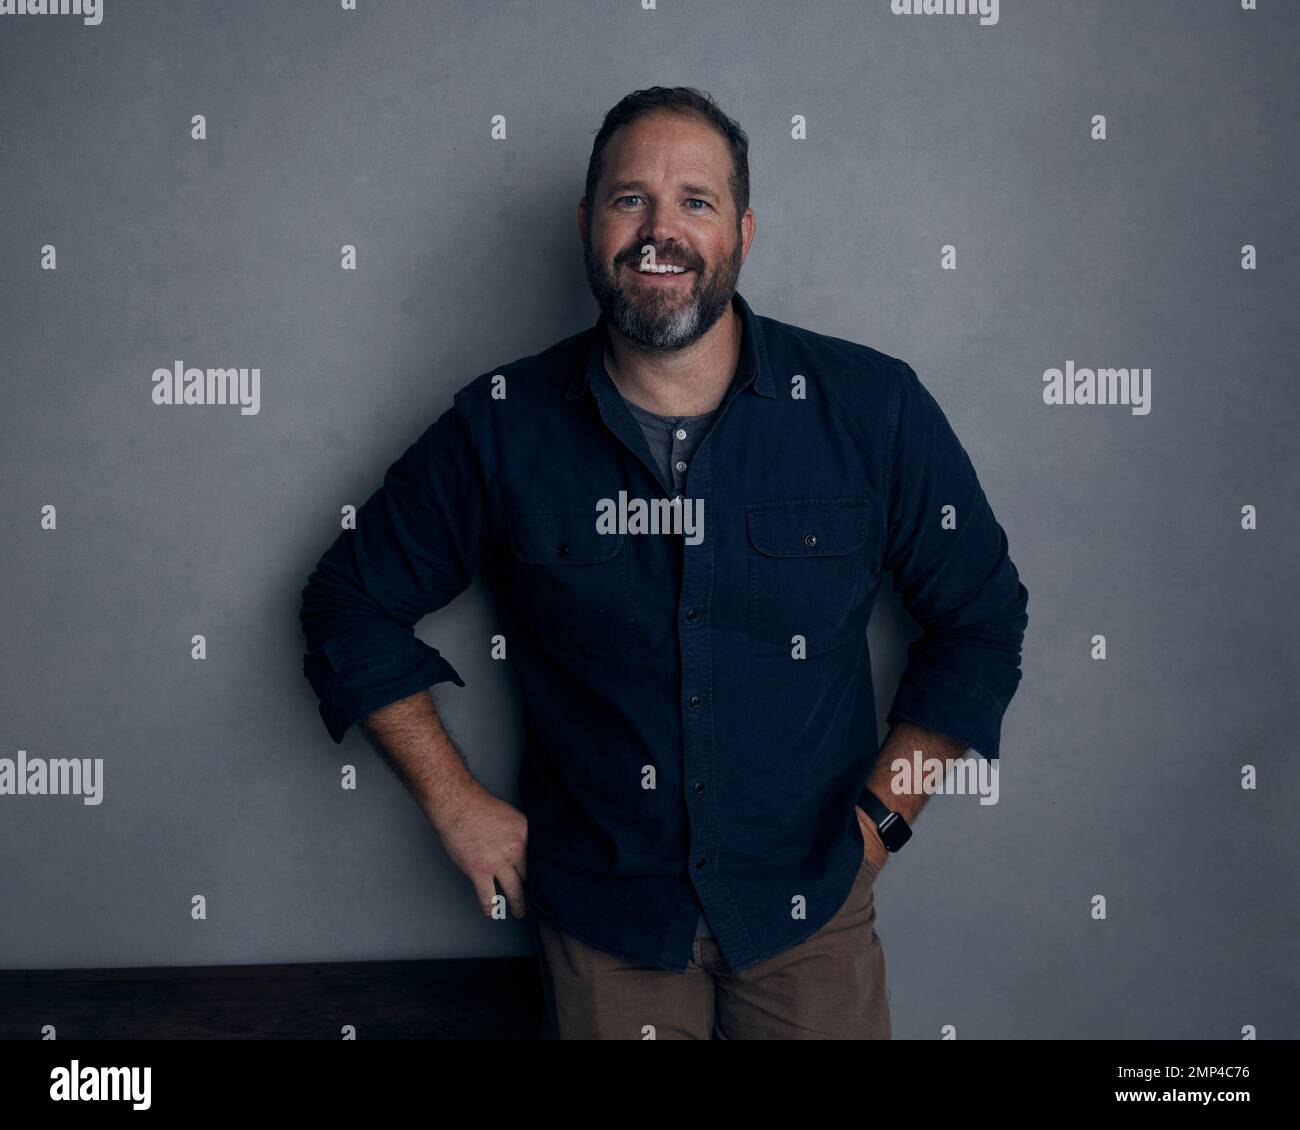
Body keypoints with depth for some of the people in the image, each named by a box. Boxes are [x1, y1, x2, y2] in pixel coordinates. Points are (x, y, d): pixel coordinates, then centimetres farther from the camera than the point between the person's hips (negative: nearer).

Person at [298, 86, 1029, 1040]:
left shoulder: (873, 409, -9)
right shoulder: (504, 427, -8)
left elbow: (982, 615, 3)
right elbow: (353, 604, 3)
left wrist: (883, 814, -1)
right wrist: (456, 805, -1)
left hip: (810, 911, 0)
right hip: (600, 916, 0)